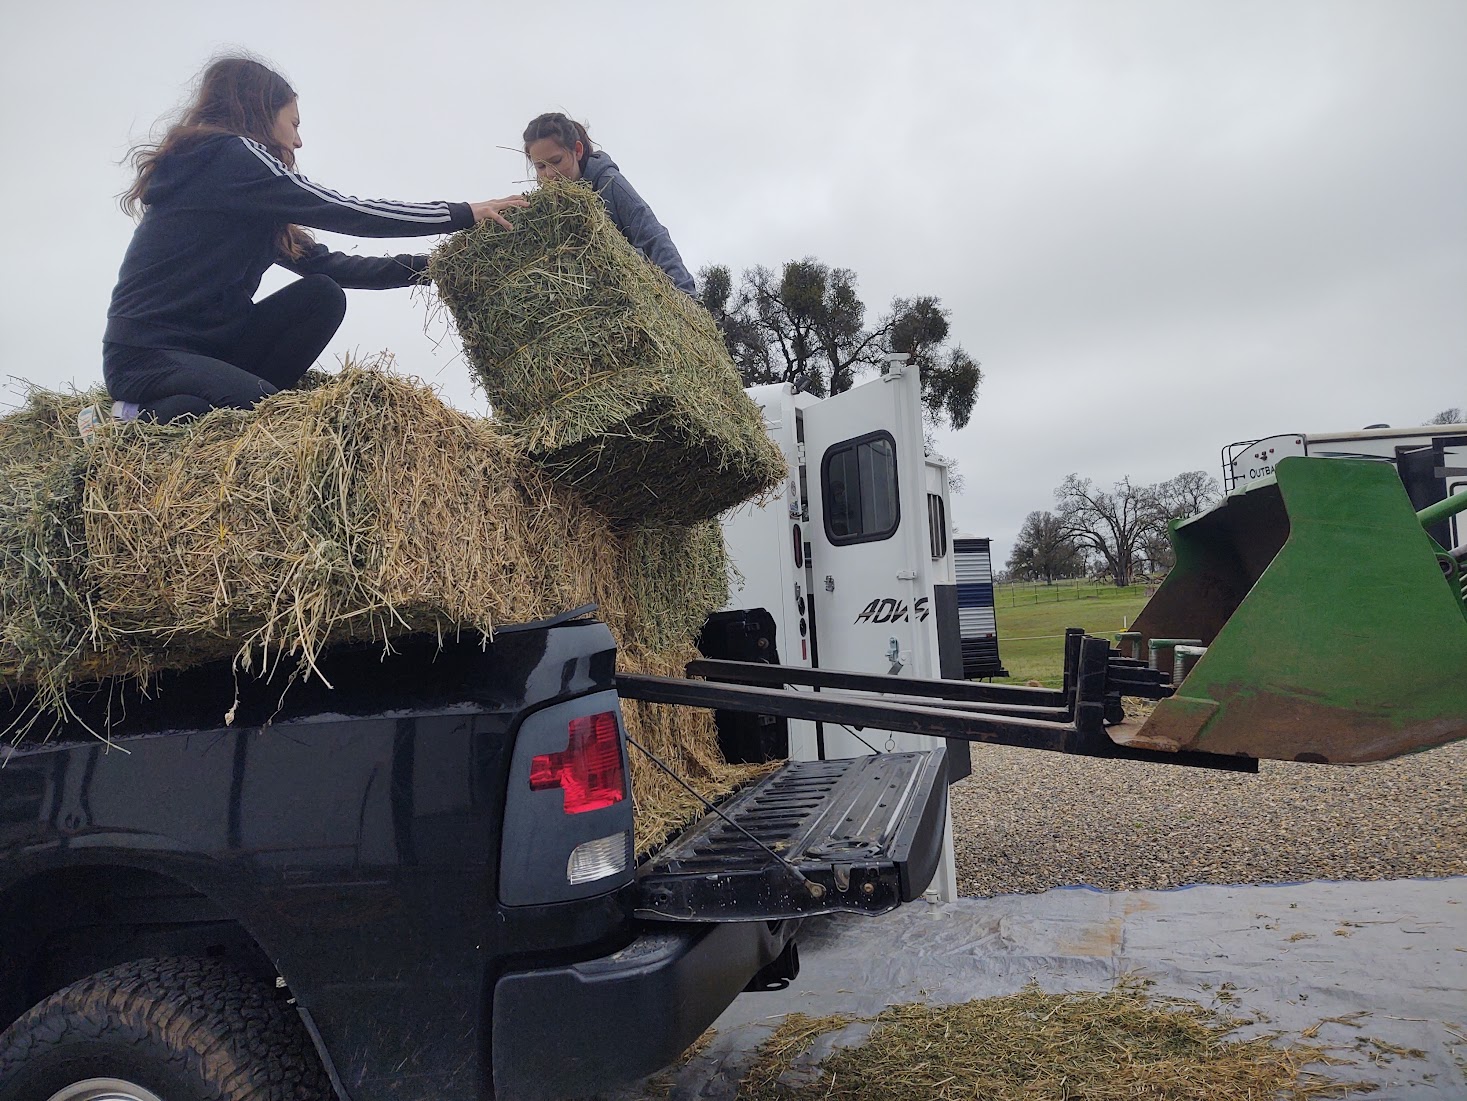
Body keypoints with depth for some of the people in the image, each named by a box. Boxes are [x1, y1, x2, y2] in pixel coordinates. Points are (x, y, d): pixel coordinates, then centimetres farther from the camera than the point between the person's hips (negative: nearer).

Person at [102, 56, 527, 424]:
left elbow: (324, 265, 12)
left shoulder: (248, 203, 16)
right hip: (147, 355, -9)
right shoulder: (229, 154, -10)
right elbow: (343, 211, -15)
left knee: (322, 296, -5)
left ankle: (231, 405, -4)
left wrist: (422, 266, 6)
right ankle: (145, 417, -7)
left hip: (203, 343, 9)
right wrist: (461, 214, -11)